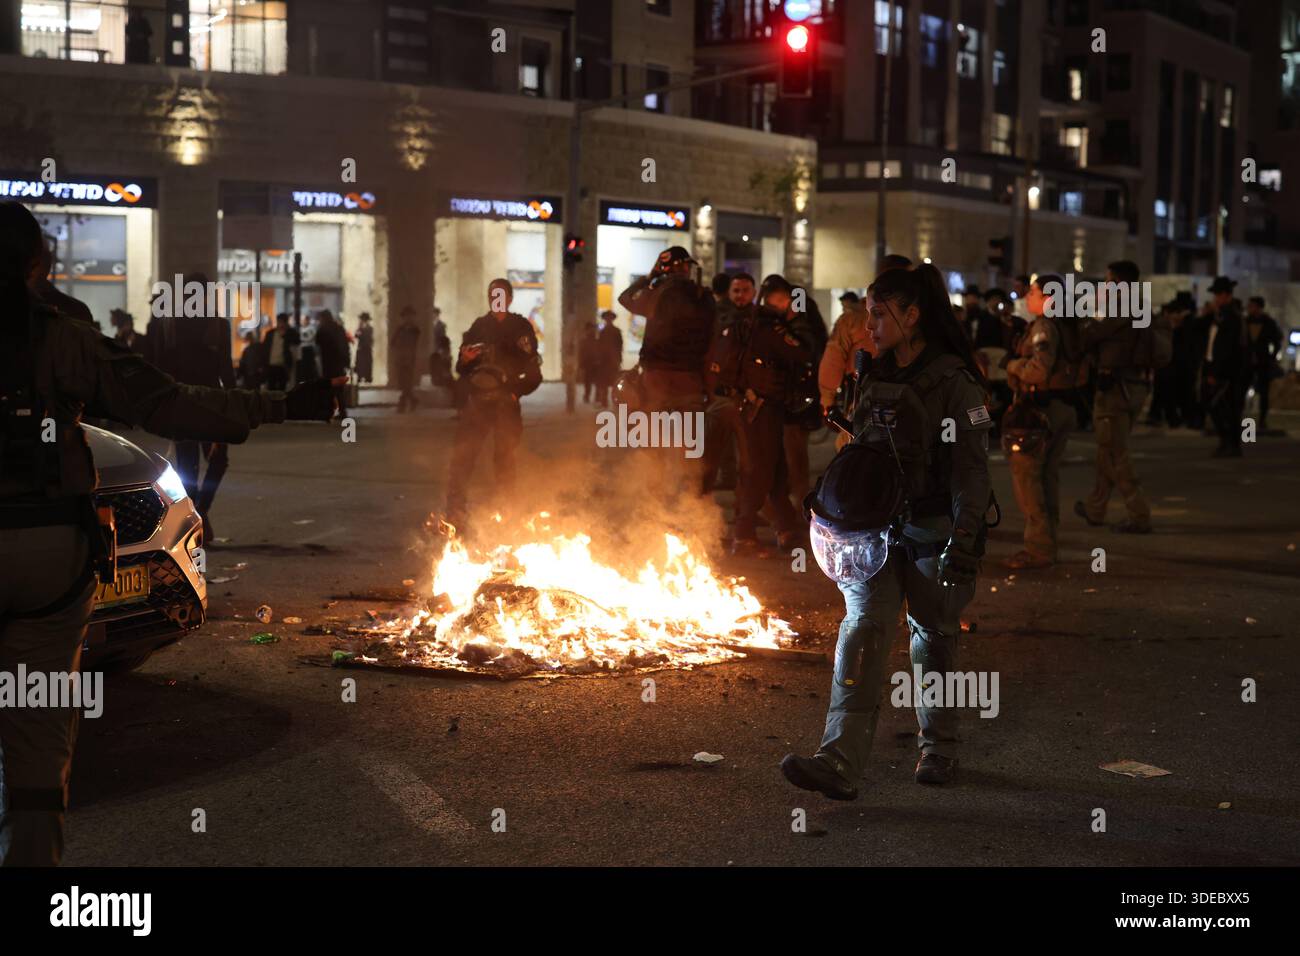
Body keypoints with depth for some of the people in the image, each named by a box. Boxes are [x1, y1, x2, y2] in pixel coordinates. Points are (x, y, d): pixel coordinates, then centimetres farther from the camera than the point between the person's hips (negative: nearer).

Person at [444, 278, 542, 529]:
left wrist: (516, 392, -11)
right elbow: (461, 370, 16)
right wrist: (465, 359, -6)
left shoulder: (521, 328, 6)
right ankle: (454, 513, -13)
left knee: (504, 459, 2)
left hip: (505, 404, -1)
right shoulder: (479, 326, 12)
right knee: (462, 456, -10)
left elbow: (534, 375, 6)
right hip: (477, 402, 1)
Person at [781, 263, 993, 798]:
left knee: (933, 637, 9)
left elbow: (972, 471, -12)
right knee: (862, 632, -10)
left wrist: (963, 542, -19)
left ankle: (938, 748, 30)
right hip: (879, 527, 5)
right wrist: (840, 521, 16)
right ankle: (839, 763, -19)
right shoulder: (875, 379, 10)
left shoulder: (954, 383, -9)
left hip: (933, 529, -4)